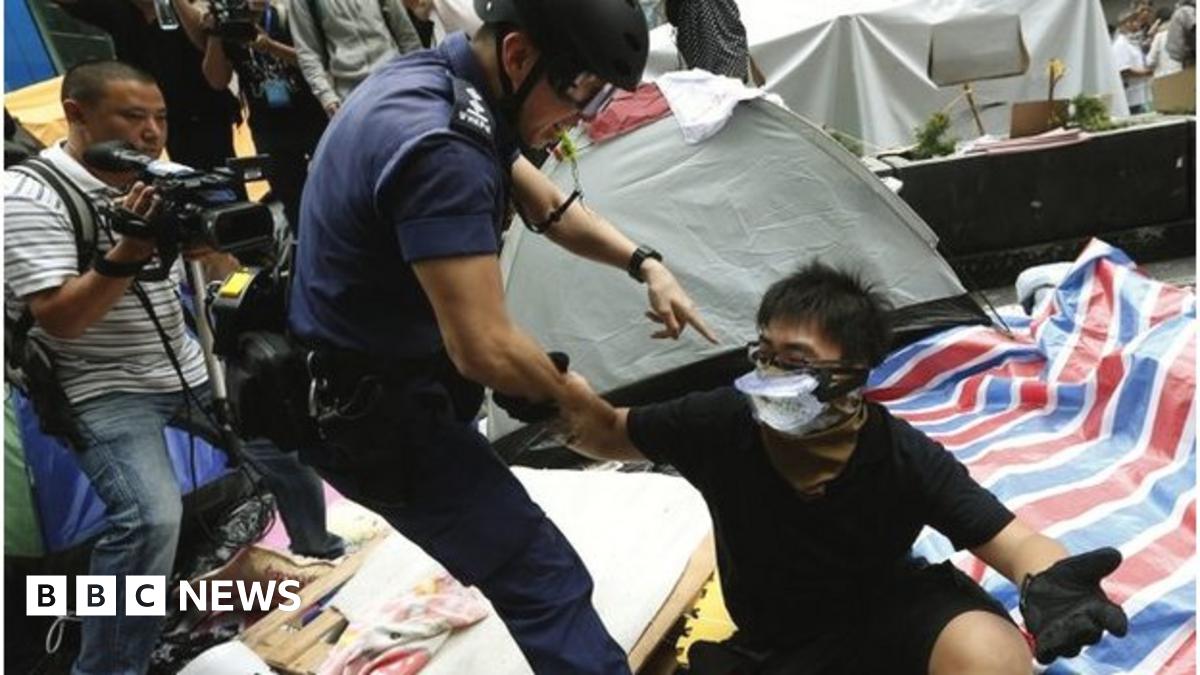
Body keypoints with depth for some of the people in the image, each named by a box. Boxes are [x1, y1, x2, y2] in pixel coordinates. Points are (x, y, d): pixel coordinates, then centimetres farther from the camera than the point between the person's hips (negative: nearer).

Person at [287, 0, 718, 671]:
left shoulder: (433, 81, 2)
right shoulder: (439, 144, -31)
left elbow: (546, 204, 14)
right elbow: (486, 349, -31)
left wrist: (646, 264, 3)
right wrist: (591, 409, -13)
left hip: (375, 380, 10)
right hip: (379, 410, -10)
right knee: (546, 582, -9)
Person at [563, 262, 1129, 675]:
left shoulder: (906, 460, -23)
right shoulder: (721, 424, -19)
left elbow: (1015, 543, -25)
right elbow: (611, 435, -4)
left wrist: (1047, 583, -51)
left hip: (889, 614, -2)